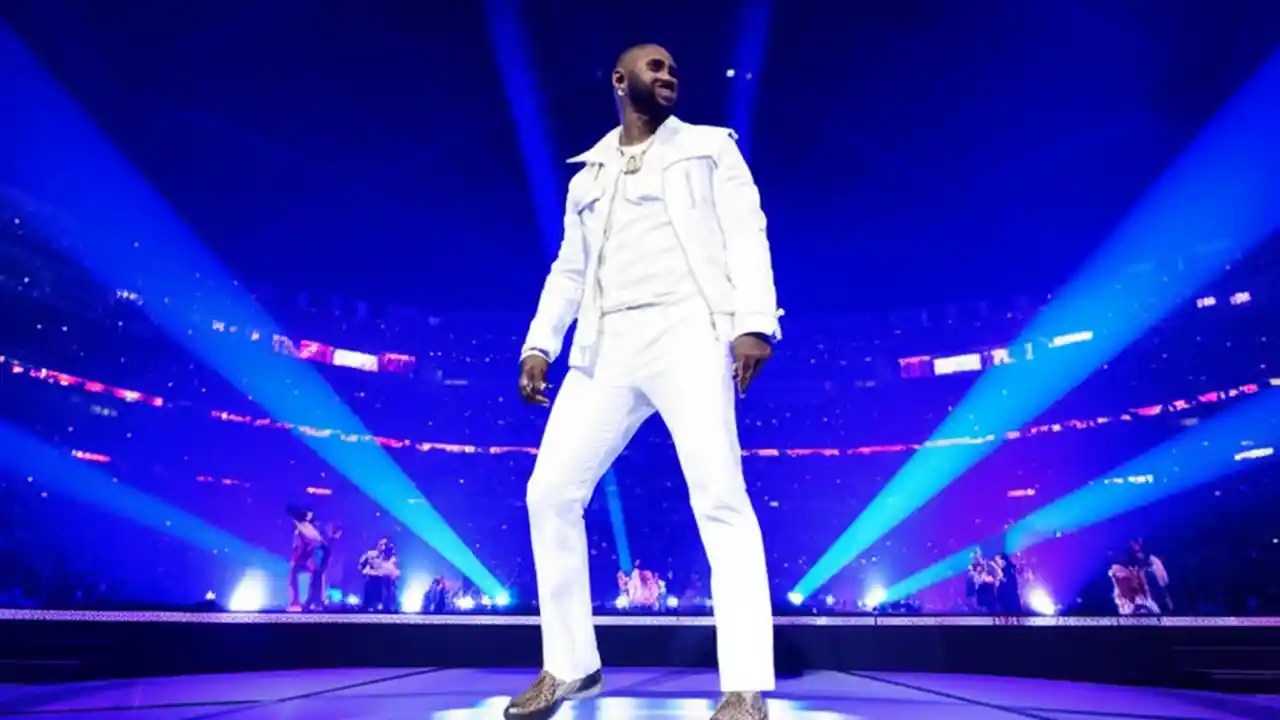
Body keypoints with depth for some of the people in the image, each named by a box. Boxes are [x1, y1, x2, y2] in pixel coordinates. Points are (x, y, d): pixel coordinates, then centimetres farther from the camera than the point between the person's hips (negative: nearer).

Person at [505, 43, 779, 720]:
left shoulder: (709, 148, 17)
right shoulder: (587, 174, 26)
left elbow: (746, 234, 4)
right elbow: (569, 269, 22)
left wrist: (754, 322, -13)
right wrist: (539, 343, 8)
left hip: (688, 333, -3)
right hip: (606, 346, 4)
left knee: (720, 498, -17)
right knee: (550, 494, -2)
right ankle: (569, 665, 13)